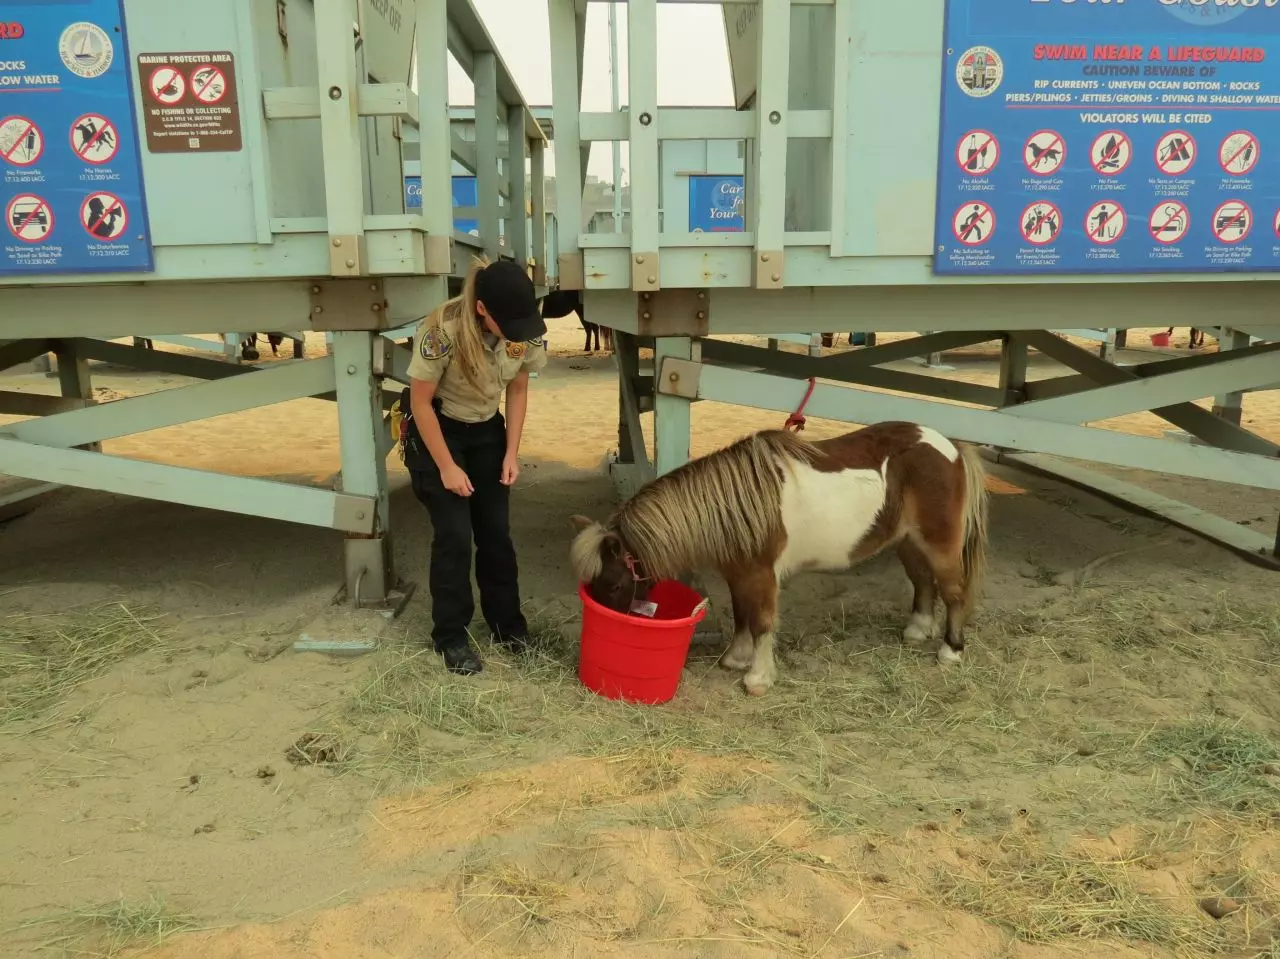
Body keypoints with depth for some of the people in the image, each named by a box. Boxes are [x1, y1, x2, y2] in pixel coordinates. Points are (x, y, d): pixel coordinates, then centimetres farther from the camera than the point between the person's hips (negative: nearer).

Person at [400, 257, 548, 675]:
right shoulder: (442, 332, -32)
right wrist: (447, 467, -16)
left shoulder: (526, 332, -18)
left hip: (485, 430, 4)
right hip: (435, 429, -4)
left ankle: (507, 623, 23)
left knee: (496, 531, 6)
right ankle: (451, 636, 11)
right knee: (454, 535, -6)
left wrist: (512, 453, -5)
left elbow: (517, 390, -1)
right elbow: (421, 401, -20)